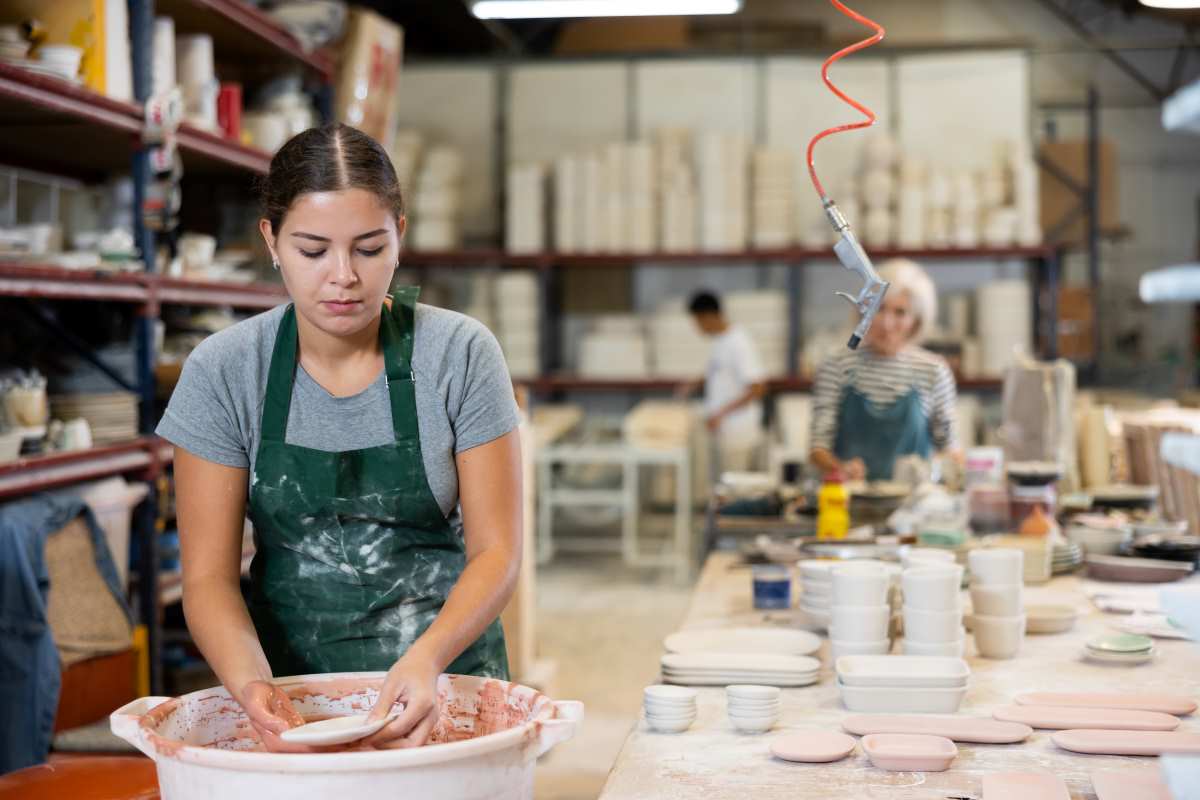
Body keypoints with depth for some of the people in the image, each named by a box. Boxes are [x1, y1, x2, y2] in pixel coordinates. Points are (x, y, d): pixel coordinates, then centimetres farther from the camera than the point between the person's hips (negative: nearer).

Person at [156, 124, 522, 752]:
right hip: (289, 678, 1)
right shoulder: (222, 371, -6)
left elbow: (496, 550, -7)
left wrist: (428, 658, -25)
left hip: (447, 670, 0)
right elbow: (209, 575, -6)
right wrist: (249, 683, -25)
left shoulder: (462, 354, -8)